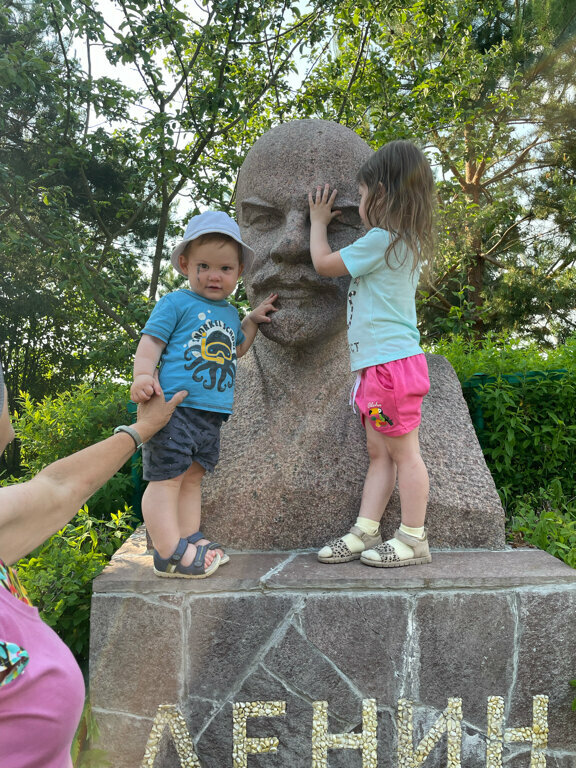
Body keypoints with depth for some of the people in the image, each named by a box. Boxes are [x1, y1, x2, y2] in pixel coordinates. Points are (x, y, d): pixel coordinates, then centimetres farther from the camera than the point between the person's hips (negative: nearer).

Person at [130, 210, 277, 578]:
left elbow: (234, 350, 33)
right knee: (166, 478, -6)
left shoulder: (230, 312, 20)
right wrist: (143, 375, -24)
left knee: (192, 477, 15)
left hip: (212, 415, 7)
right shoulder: (176, 303, -1)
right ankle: (170, 553, 0)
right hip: (174, 409, -7)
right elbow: (151, 342, -7)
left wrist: (253, 320, 24)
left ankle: (190, 539, 23)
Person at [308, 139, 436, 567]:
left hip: (392, 362, -10)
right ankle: (364, 533, 18)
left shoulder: (381, 239, -12)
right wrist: (329, 224, 30)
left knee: (403, 452, -2)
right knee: (379, 453, 10)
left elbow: (324, 263, -3)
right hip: (380, 363, 10)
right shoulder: (407, 243, 17)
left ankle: (413, 540, 8)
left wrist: (319, 222, 13)